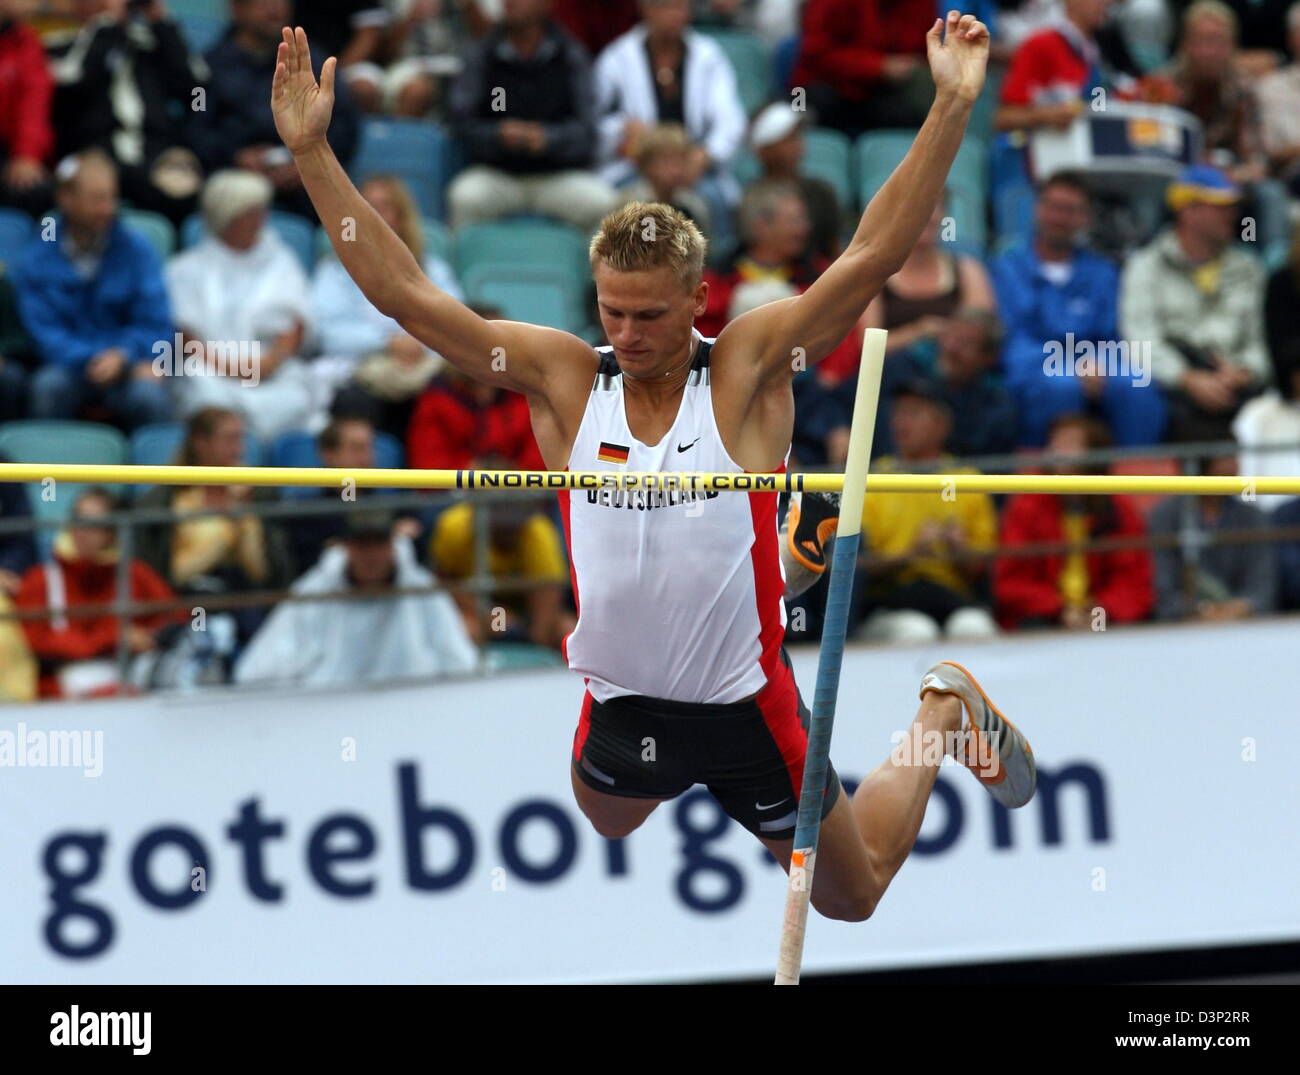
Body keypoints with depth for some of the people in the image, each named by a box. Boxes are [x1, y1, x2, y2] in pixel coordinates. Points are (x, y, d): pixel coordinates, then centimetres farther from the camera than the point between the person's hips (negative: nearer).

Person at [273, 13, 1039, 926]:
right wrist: (313, 153, -17)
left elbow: (872, 256, -22)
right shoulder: (565, 379, -10)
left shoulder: (747, 371, -15)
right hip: (620, 707, 3)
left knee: (852, 895, 16)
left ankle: (943, 712, 38)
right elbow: (401, 290, -11)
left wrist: (950, 112, -31)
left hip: (745, 707, -3)